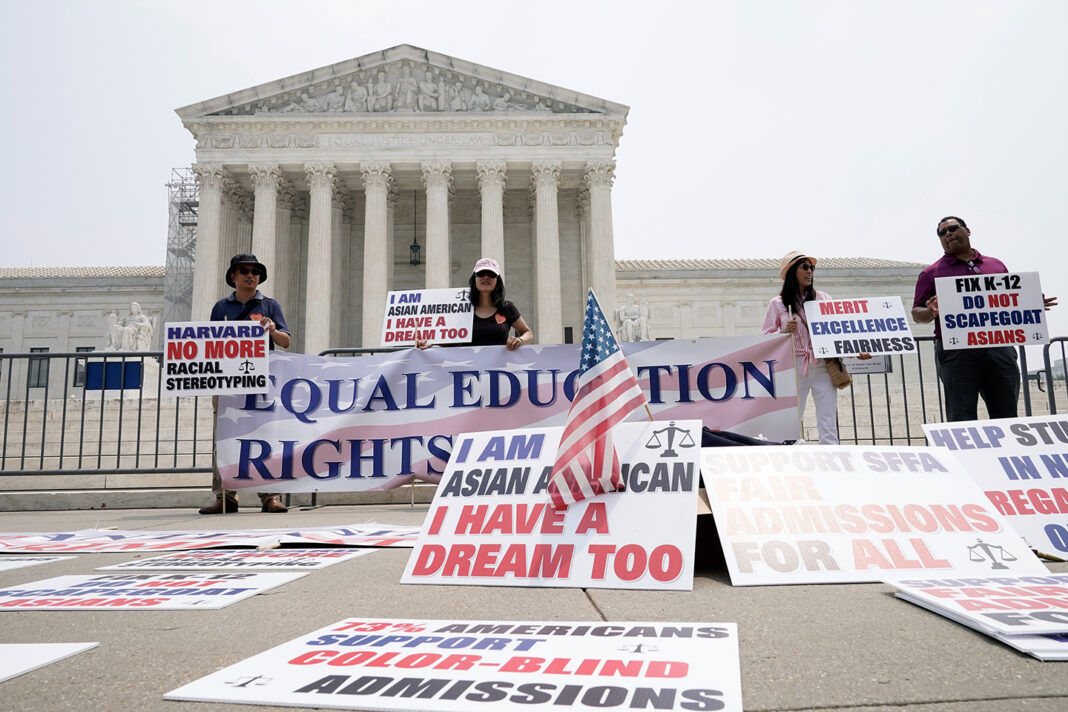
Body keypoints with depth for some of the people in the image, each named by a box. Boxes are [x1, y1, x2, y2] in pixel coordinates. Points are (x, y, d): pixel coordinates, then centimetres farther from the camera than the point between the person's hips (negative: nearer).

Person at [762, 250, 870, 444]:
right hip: (795, 368, -1)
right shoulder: (778, 304, 8)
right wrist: (784, 332, -13)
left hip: (823, 367, 2)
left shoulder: (823, 299, 13)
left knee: (828, 426, -3)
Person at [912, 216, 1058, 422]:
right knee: (962, 421, -5)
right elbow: (916, 313, 6)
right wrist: (932, 312, -16)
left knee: (1007, 417, 3)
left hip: (999, 348, 4)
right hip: (957, 352, -3)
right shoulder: (932, 273, 11)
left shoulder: (996, 265, 22)